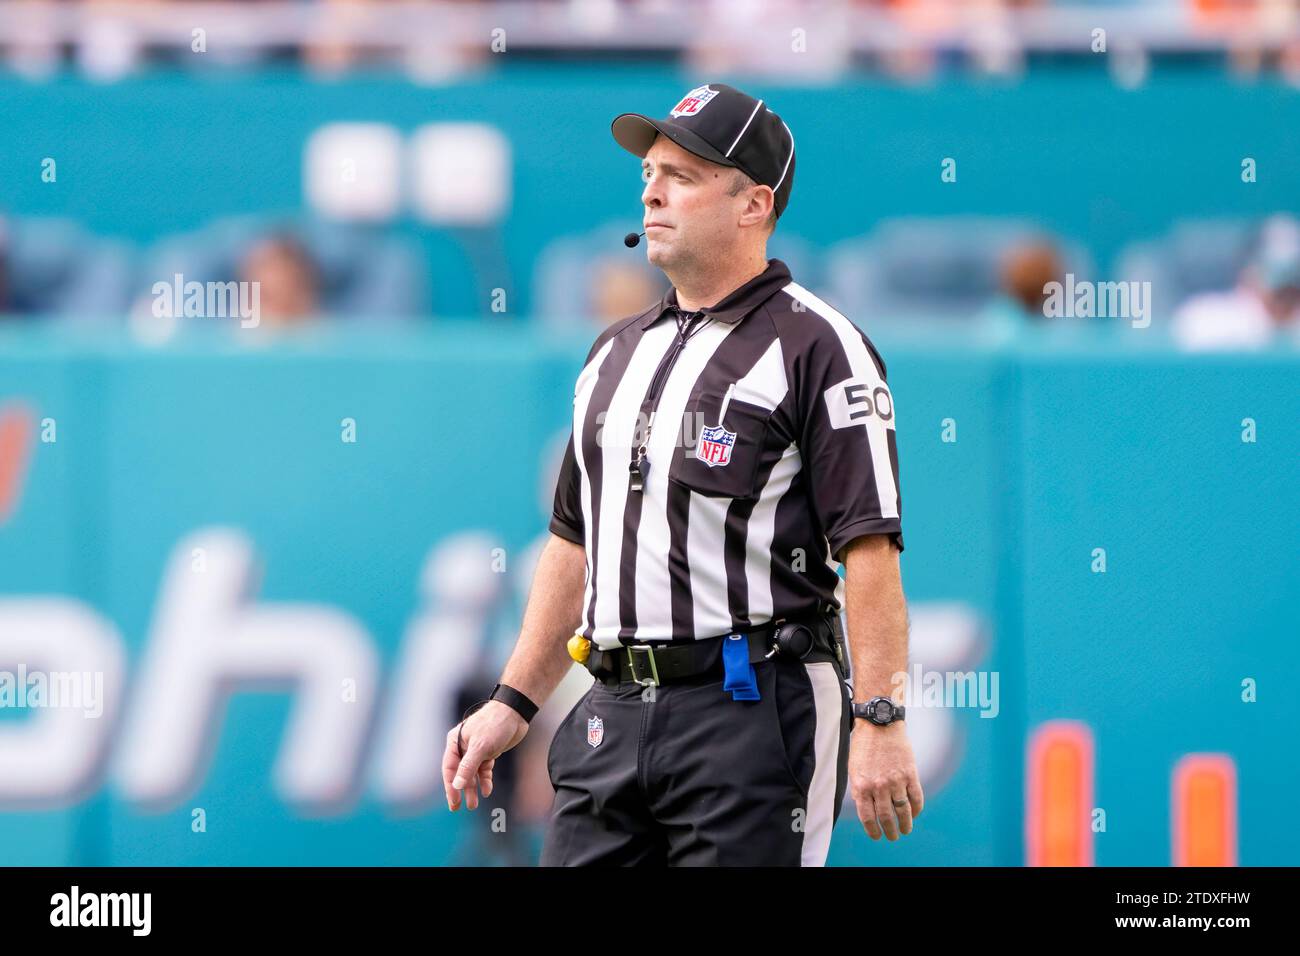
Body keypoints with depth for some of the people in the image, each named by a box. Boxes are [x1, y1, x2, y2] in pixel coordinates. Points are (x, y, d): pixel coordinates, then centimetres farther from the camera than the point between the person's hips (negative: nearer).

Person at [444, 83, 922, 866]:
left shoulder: (815, 346, -5)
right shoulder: (618, 351, 19)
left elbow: (870, 550, -12)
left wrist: (879, 721, -19)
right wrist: (513, 703, 19)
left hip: (755, 712, -7)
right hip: (614, 713, 7)